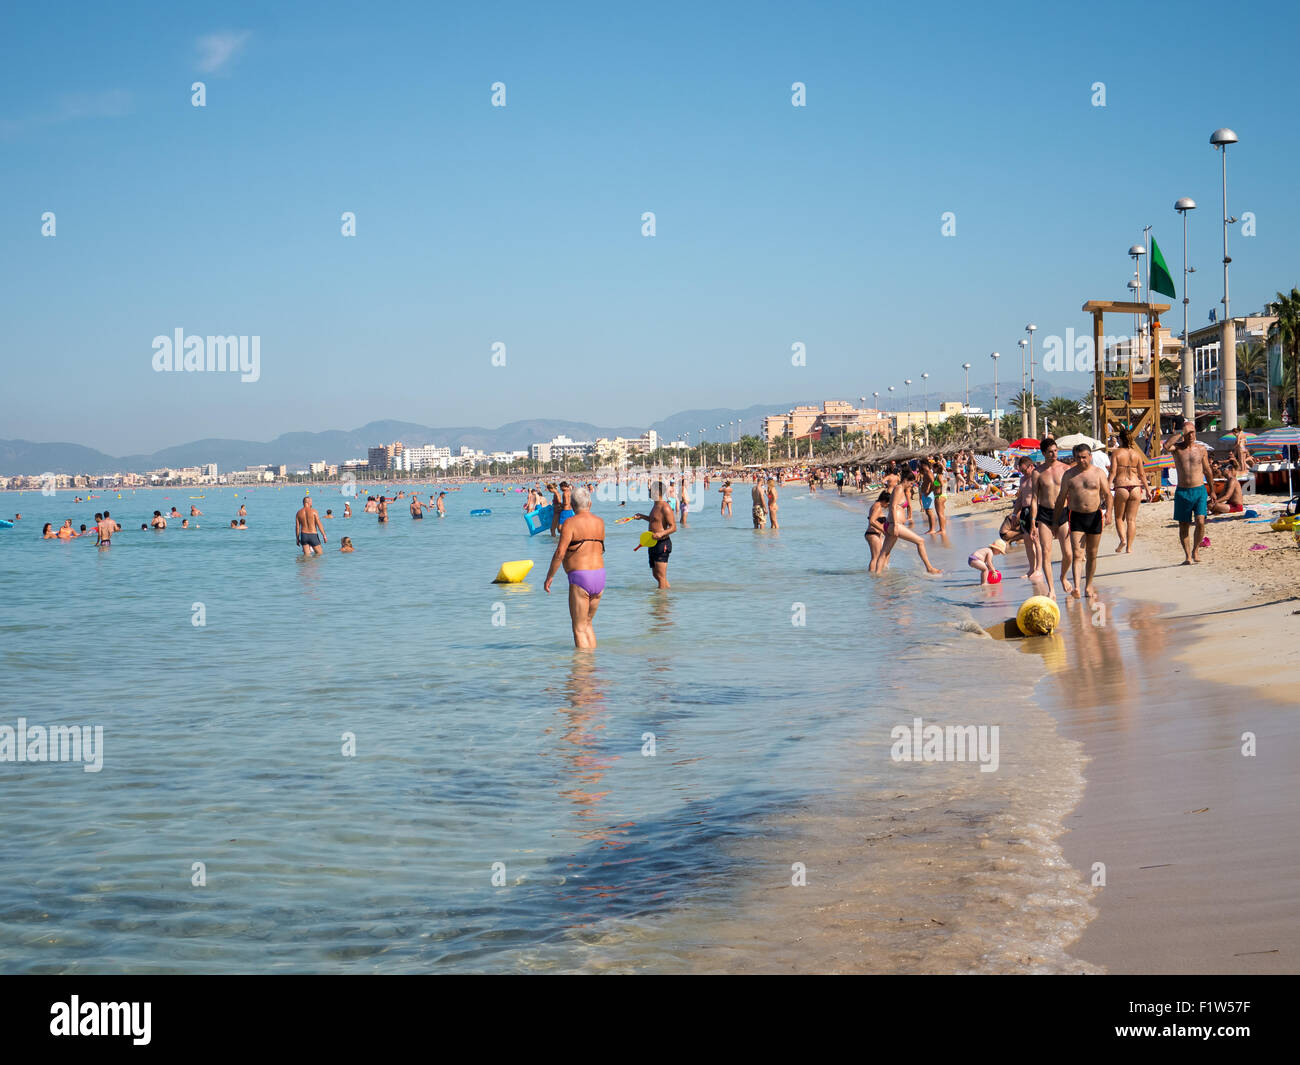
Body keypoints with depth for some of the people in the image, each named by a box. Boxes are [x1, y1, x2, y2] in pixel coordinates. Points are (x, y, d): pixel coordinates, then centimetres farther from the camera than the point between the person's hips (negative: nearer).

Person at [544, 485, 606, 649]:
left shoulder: (570, 523, -10)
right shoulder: (599, 522, 9)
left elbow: (560, 553, -16)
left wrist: (549, 576, -5)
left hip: (580, 576, -6)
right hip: (600, 576, 6)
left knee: (579, 629, 0)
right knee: (587, 623, 22)